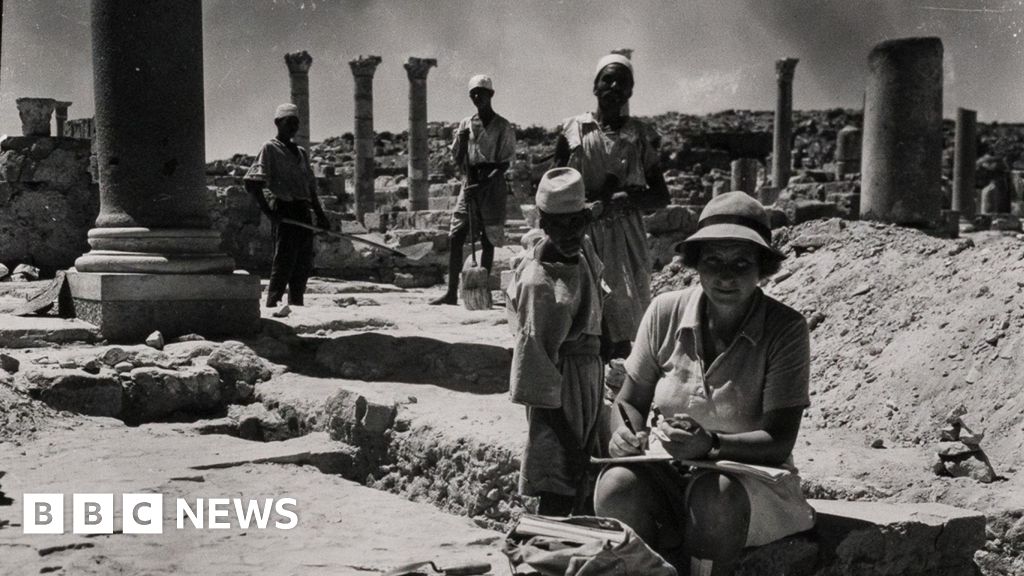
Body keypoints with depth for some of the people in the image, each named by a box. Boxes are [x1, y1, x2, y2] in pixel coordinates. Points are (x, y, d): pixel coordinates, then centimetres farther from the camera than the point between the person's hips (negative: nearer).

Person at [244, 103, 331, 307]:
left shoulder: (301, 152, 21)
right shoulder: (270, 149, -2)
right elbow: (251, 183, -9)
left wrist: (320, 214, 15)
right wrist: (266, 209, -17)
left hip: (303, 212, 7)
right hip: (284, 211, -7)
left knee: (303, 266, 9)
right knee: (284, 262, -11)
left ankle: (297, 305, 16)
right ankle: (272, 305, -8)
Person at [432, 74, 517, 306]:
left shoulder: (503, 127, -1)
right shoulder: (465, 124, 12)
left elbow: (505, 163, -7)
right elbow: (457, 160, 13)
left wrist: (483, 184, -19)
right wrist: (462, 140, -7)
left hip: (492, 185, -4)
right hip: (469, 184, 4)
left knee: (487, 240, -1)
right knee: (455, 238, -4)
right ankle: (452, 292, -2)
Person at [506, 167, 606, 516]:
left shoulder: (584, 250, 2)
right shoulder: (537, 282, -22)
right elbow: (534, 355, -21)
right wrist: (567, 437, -20)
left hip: (589, 374, 9)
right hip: (560, 380, -8)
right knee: (558, 492, -10)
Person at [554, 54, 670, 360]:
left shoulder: (640, 136, 7)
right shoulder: (573, 130, 4)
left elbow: (661, 196, 6)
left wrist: (618, 199, -11)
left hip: (625, 236, 1)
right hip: (581, 234, -1)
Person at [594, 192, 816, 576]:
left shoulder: (785, 329, -10)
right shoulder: (665, 312, 0)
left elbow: (778, 441, -14)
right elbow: (629, 402, 7)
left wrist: (711, 445, -32)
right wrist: (625, 434, -18)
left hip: (752, 476, -2)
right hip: (665, 473, 2)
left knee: (715, 495, -36)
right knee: (616, 485, -29)